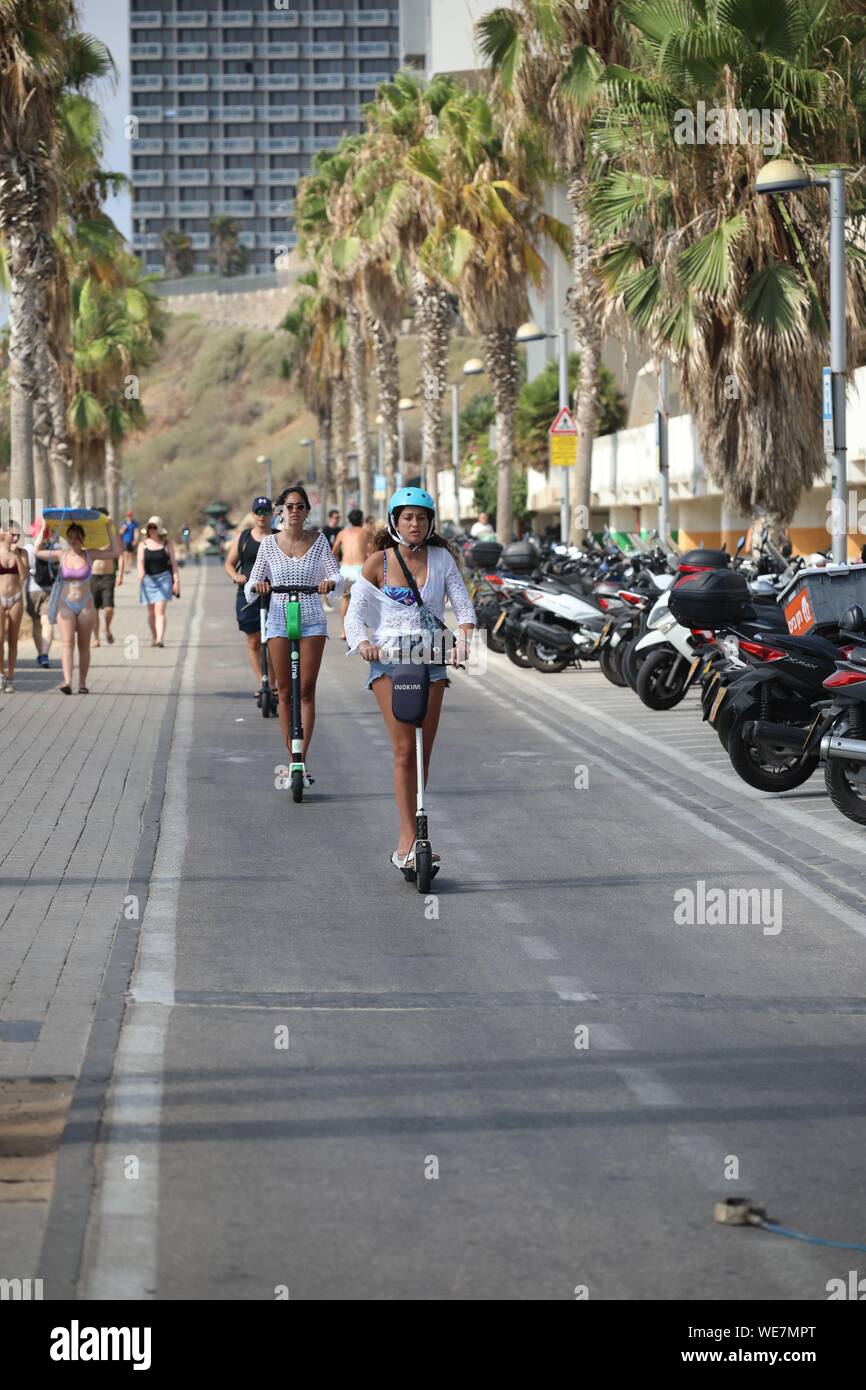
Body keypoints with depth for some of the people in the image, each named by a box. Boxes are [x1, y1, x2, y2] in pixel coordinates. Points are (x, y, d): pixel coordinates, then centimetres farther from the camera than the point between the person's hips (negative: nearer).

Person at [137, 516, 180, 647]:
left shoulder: (167, 544, 3)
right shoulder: (143, 545, 5)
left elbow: (173, 562, 3)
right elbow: (140, 560, -7)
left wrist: (176, 580, -2)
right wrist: (141, 572, -28)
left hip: (163, 578, -3)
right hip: (148, 579, 3)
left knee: (160, 610, -13)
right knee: (151, 611, 10)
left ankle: (160, 639, -21)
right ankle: (153, 638, 25)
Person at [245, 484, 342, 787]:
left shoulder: (318, 540, 2)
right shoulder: (269, 543, 3)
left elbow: (337, 577, -5)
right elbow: (251, 586, 3)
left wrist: (330, 582, -28)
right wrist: (257, 586, -20)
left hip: (312, 620, -1)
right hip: (279, 619, 1)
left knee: (306, 690, -6)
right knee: (285, 691, 2)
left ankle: (302, 762, -6)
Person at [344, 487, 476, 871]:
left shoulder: (441, 558, 4)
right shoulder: (379, 562, 0)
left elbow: (462, 604, 2)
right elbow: (355, 612, -1)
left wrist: (464, 639, -16)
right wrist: (361, 642, -21)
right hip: (389, 659, -3)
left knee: (423, 753, 6)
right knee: (404, 750, -13)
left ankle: (409, 839, 17)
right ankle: (408, 838, -15)